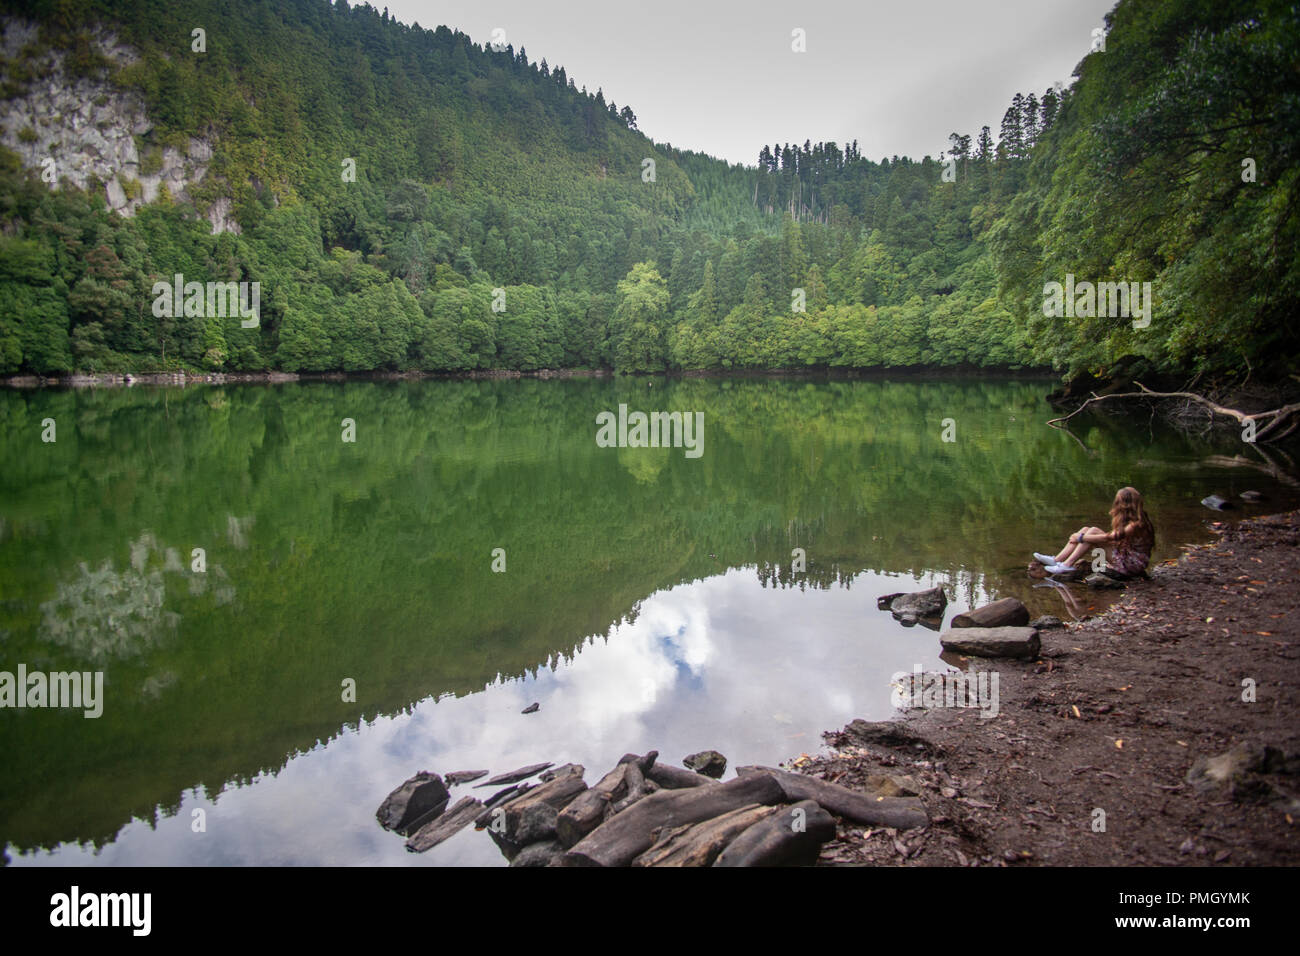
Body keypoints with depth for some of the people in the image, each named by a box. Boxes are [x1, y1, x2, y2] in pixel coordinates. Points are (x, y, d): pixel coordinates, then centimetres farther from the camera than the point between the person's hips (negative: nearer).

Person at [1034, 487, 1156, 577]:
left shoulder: (1136, 525, -20)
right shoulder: (1128, 520, 10)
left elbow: (1108, 538, -22)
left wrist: (1080, 538, -15)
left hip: (1133, 565, -9)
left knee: (1094, 531, -19)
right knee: (1085, 530, -1)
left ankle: (1067, 564, -18)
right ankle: (1056, 560, -7)